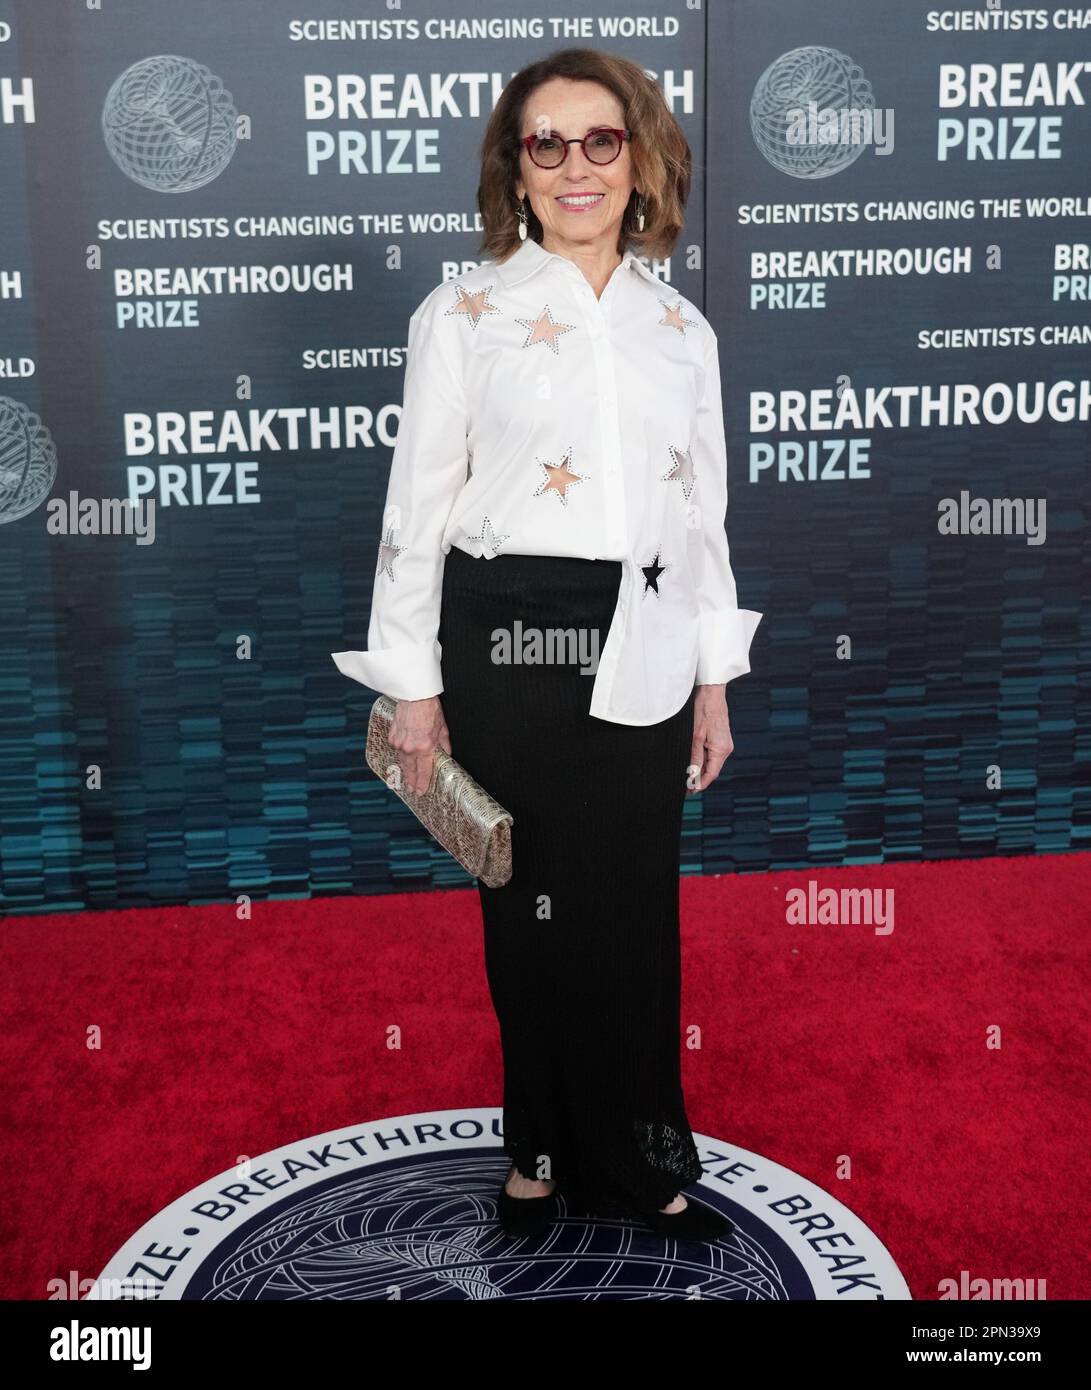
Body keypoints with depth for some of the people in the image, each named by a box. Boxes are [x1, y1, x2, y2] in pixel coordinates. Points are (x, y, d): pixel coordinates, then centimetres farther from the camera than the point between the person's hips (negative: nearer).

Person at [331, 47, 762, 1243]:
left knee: (636, 913, 9)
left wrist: (715, 679, 11)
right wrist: (412, 687, -5)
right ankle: (544, 1152, 28)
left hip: (643, 654, 3)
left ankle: (633, 1164, 26)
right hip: (509, 646, -3)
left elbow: (703, 512, 13)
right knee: (533, 910, 8)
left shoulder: (680, 328, 10)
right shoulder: (466, 314, -1)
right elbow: (418, 502, -2)